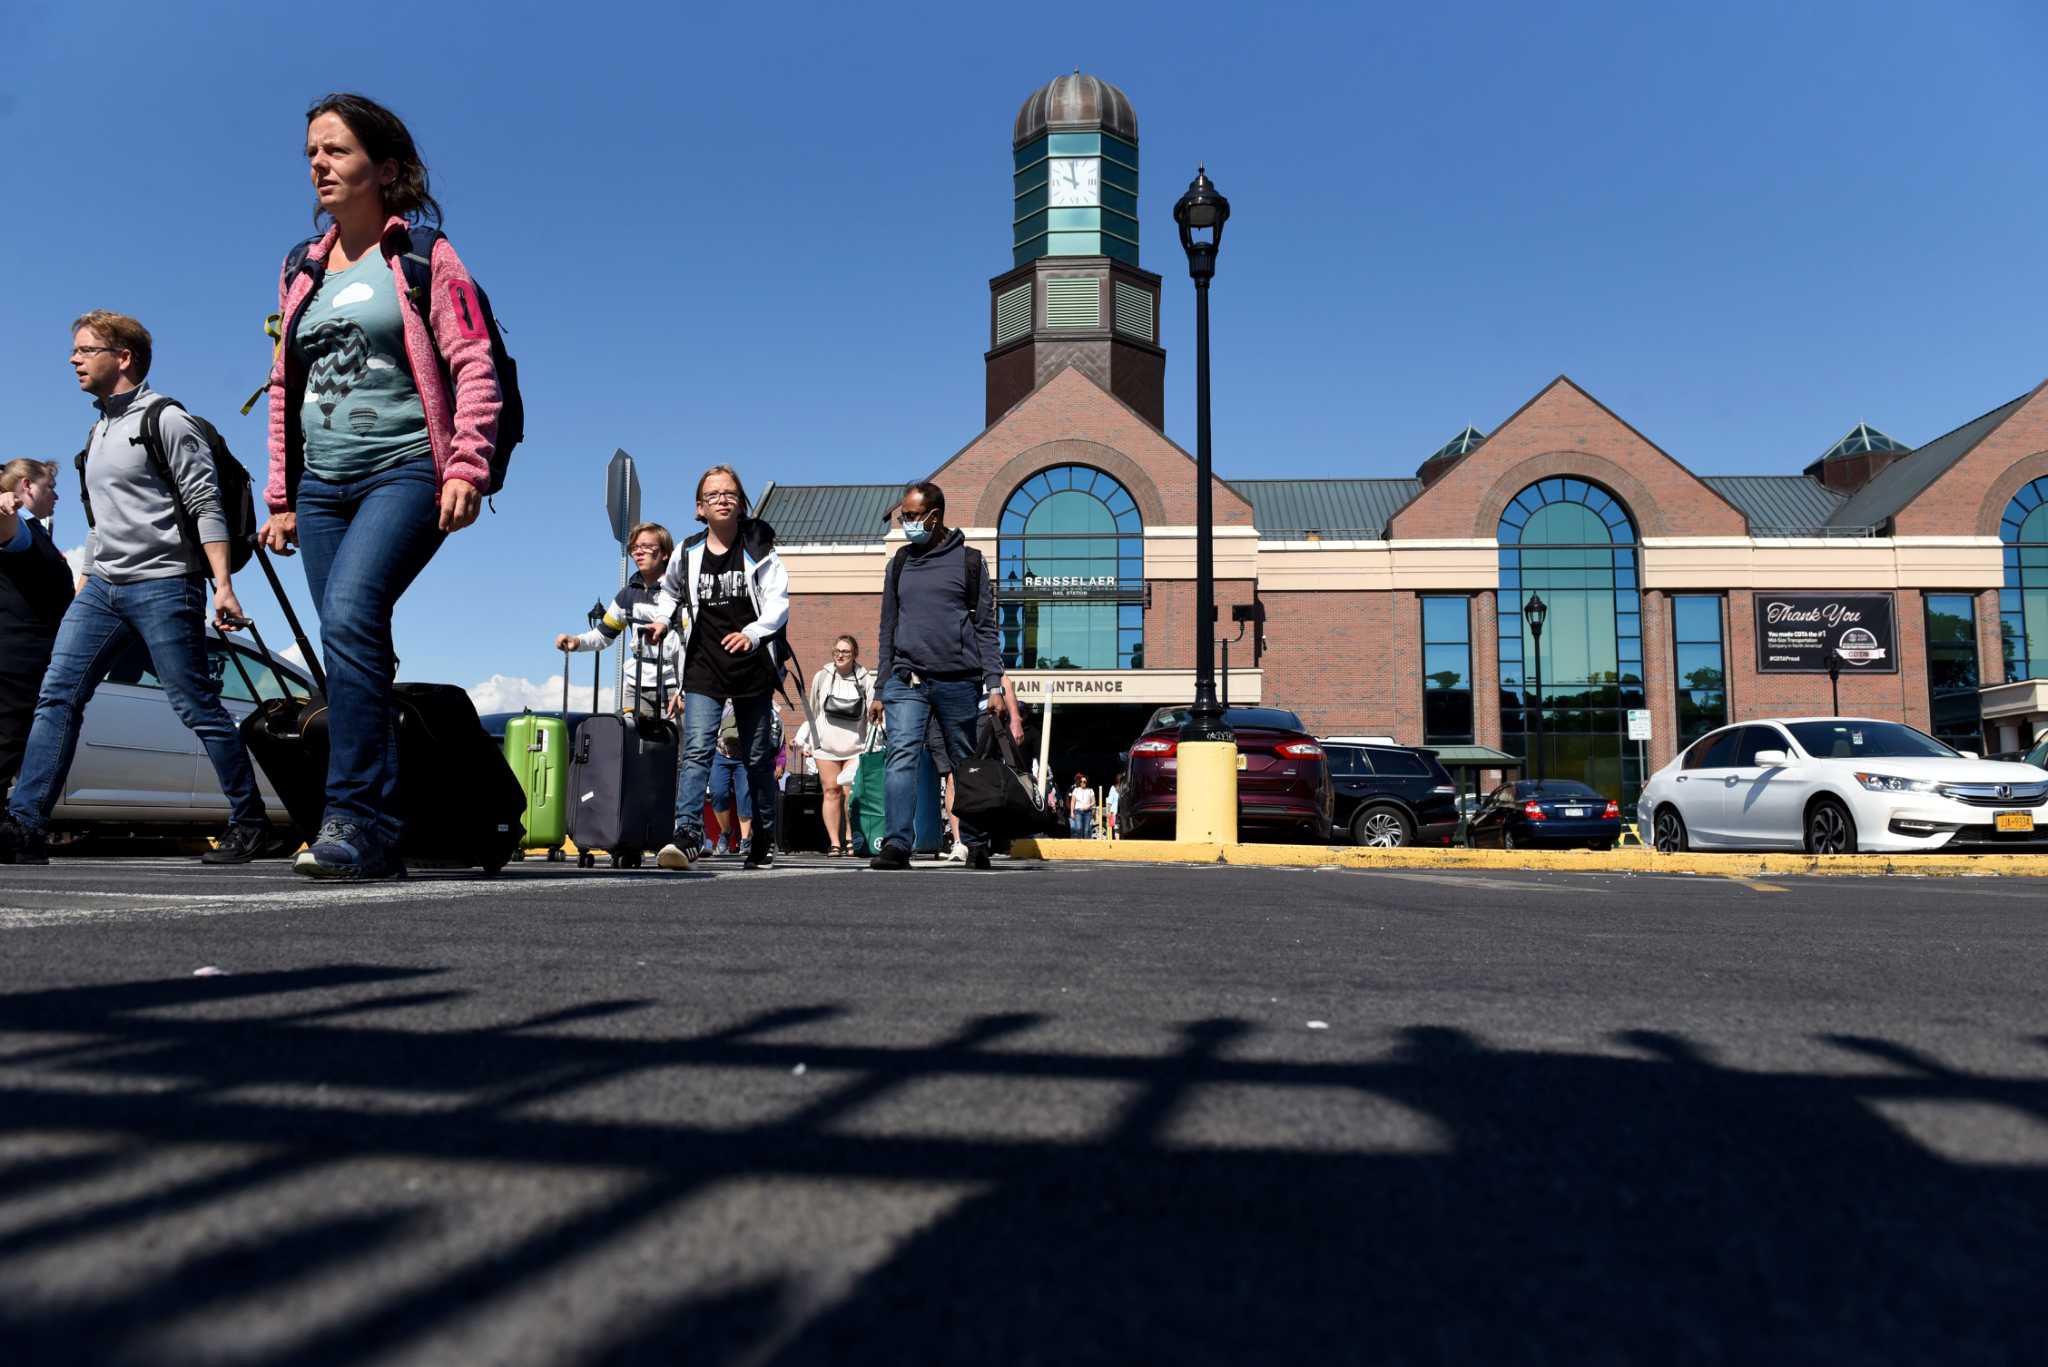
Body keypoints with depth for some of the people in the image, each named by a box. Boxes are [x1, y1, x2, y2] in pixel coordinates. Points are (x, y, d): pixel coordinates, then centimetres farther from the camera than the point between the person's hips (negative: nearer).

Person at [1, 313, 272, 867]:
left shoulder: (165, 420, -3)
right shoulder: (98, 431, 20)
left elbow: (206, 506, -10)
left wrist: (223, 585, -19)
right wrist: (84, 583, 22)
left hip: (163, 586, -8)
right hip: (102, 587, 8)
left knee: (197, 706, -5)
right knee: (56, 696, -4)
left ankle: (250, 824, 4)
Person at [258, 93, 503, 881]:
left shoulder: (423, 256, 3)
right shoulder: (301, 272, 19)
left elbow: (474, 368, -6)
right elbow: (284, 389, 20)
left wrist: (466, 468, -18)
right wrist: (281, 497, 15)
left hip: (405, 471, -6)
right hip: (323, 484, 6)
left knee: (349, 613, -27)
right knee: (358, 654, 3)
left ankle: (354, 814, -25)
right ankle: (379, 837, 8)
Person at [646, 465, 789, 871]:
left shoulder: (758, 550, -1)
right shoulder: (687, 553, 6)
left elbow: (778, 601, -9)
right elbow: (670, 591, 27)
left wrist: (752, 634, -24)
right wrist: (661, 619, 11)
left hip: (753, 670, -1)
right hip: (704, 672, 1)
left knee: (757, 758, 9)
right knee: (697, 750, -16)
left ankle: (763, 838, 21)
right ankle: (686, 834, -24)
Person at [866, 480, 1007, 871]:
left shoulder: (969, 561, 5)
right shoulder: (900, 563, 14)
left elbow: (985, 629, 3)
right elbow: (888, 629, 17)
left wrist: (994, 685, -6)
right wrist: (880, 689, 13)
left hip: (959, 681, -2)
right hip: (906, 680, 2)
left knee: (967, 765, 7)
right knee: (901, 755, -16)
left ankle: (976, 845, 19)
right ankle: (897, 844, -21)